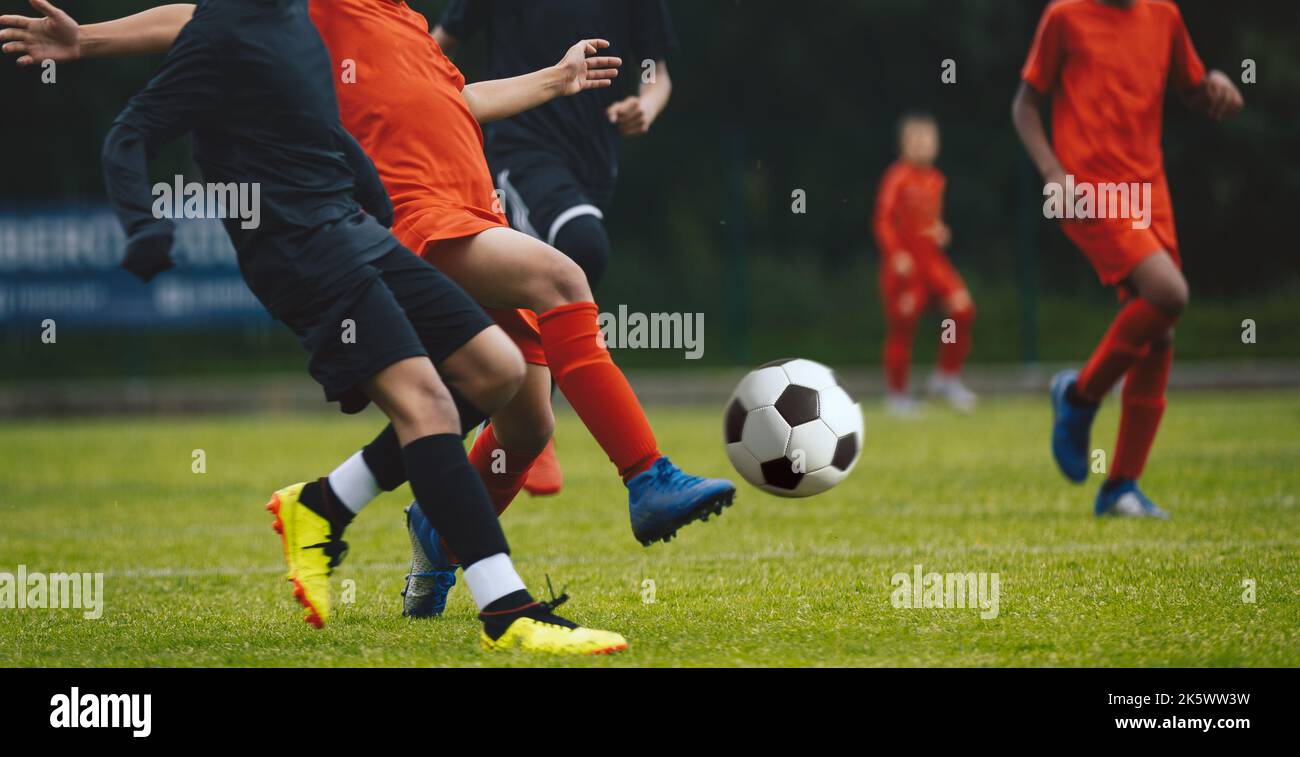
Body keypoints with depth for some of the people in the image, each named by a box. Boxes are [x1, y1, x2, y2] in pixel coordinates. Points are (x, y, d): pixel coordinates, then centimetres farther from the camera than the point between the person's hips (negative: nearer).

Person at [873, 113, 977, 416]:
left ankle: (947, 377, 5)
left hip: (932, 257, 6)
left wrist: (941, 232, 5)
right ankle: (897, 394, 11)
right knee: (902, 326, -2)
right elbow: (883, 220, -12)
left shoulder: (936, 180, 10)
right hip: (904, 262, -6)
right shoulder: (897, 177, -10)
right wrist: (896, 254, -22)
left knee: (963, 308, -9)